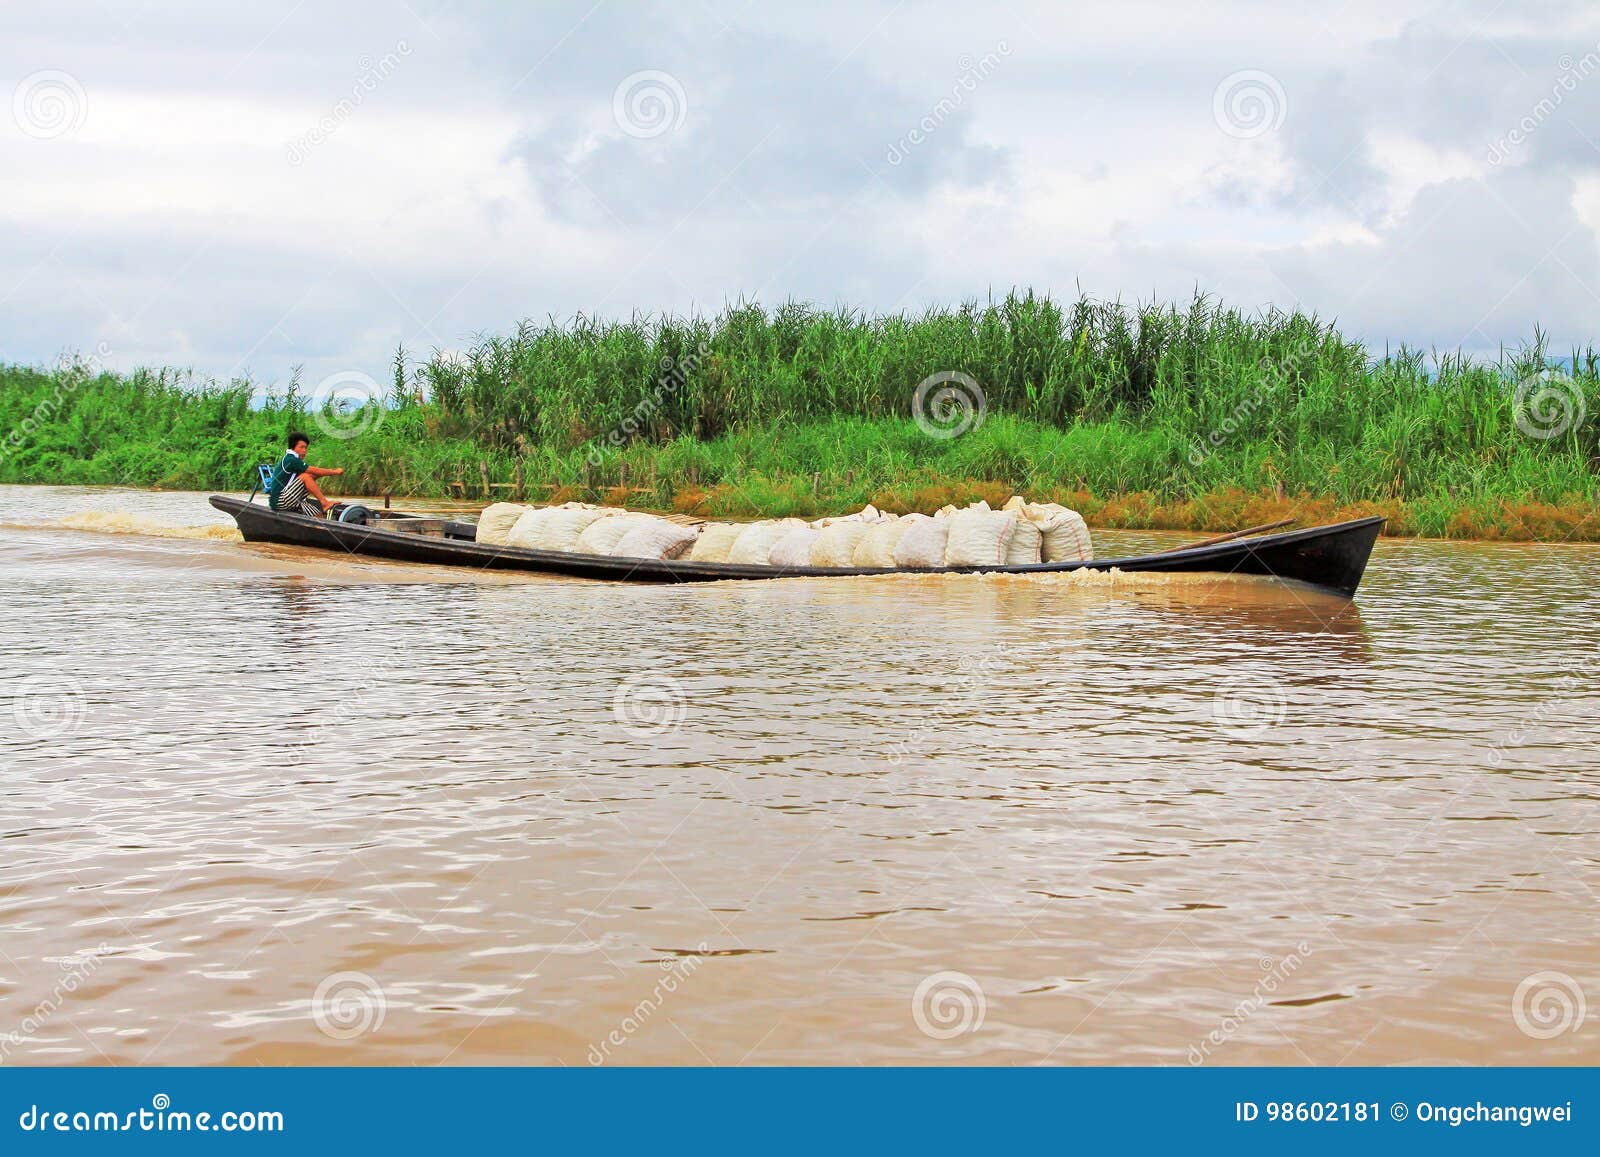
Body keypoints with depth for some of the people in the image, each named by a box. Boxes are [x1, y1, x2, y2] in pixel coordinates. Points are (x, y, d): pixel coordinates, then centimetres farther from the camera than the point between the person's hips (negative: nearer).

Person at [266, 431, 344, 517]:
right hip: (278, 501, -10)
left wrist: (332, 472, 1)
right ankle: (324, 503, -18)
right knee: (306, 476, -21)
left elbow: (314, 472, 15)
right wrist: (335, 472, -4)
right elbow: (315, 471, -15)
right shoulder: (291, 460, -15)